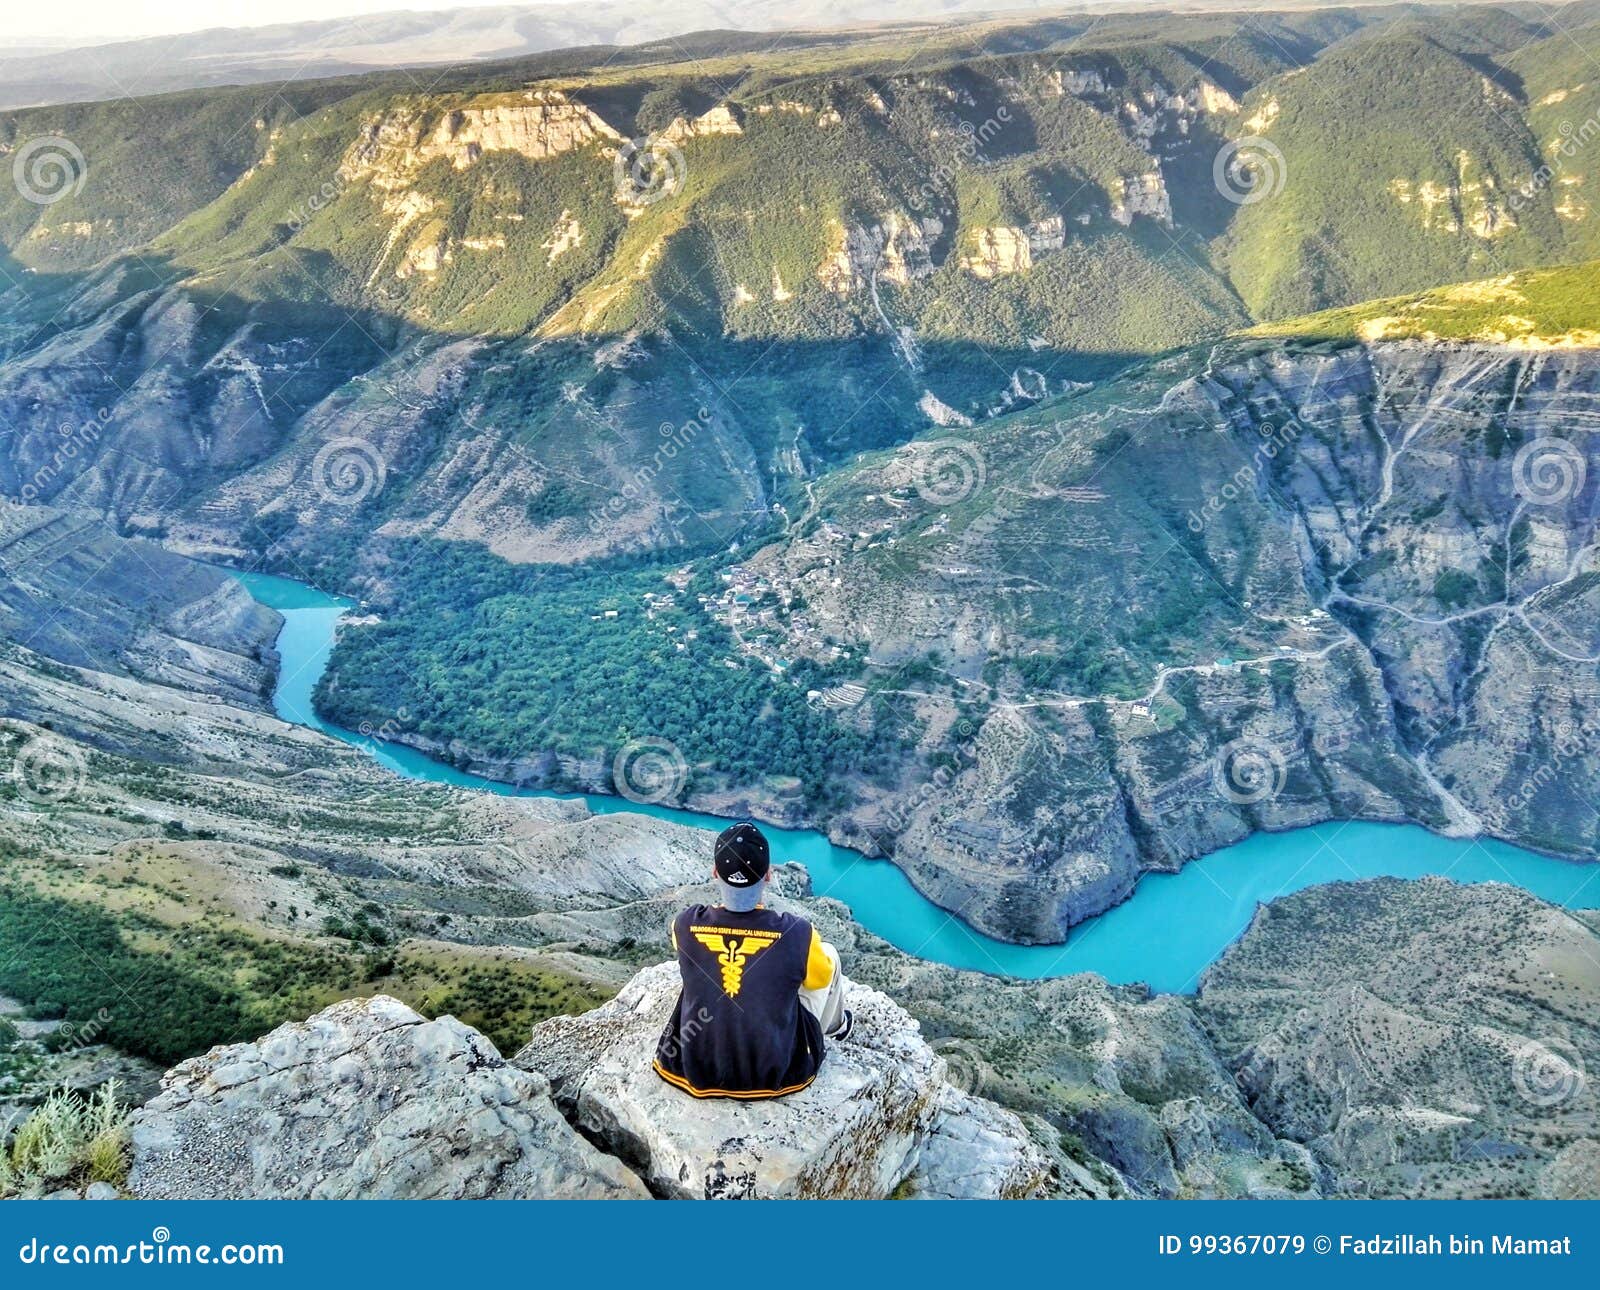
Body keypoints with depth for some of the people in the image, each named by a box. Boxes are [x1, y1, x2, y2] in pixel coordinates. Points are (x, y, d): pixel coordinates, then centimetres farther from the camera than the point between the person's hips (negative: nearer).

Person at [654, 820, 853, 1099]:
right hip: (777, 1074, -1)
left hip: (698, 1071, 2)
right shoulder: (797, 934, -23)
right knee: (828, 952, 17)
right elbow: (820, 978, 1)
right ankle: (835, 1025, 46)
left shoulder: (685, 925, -18)